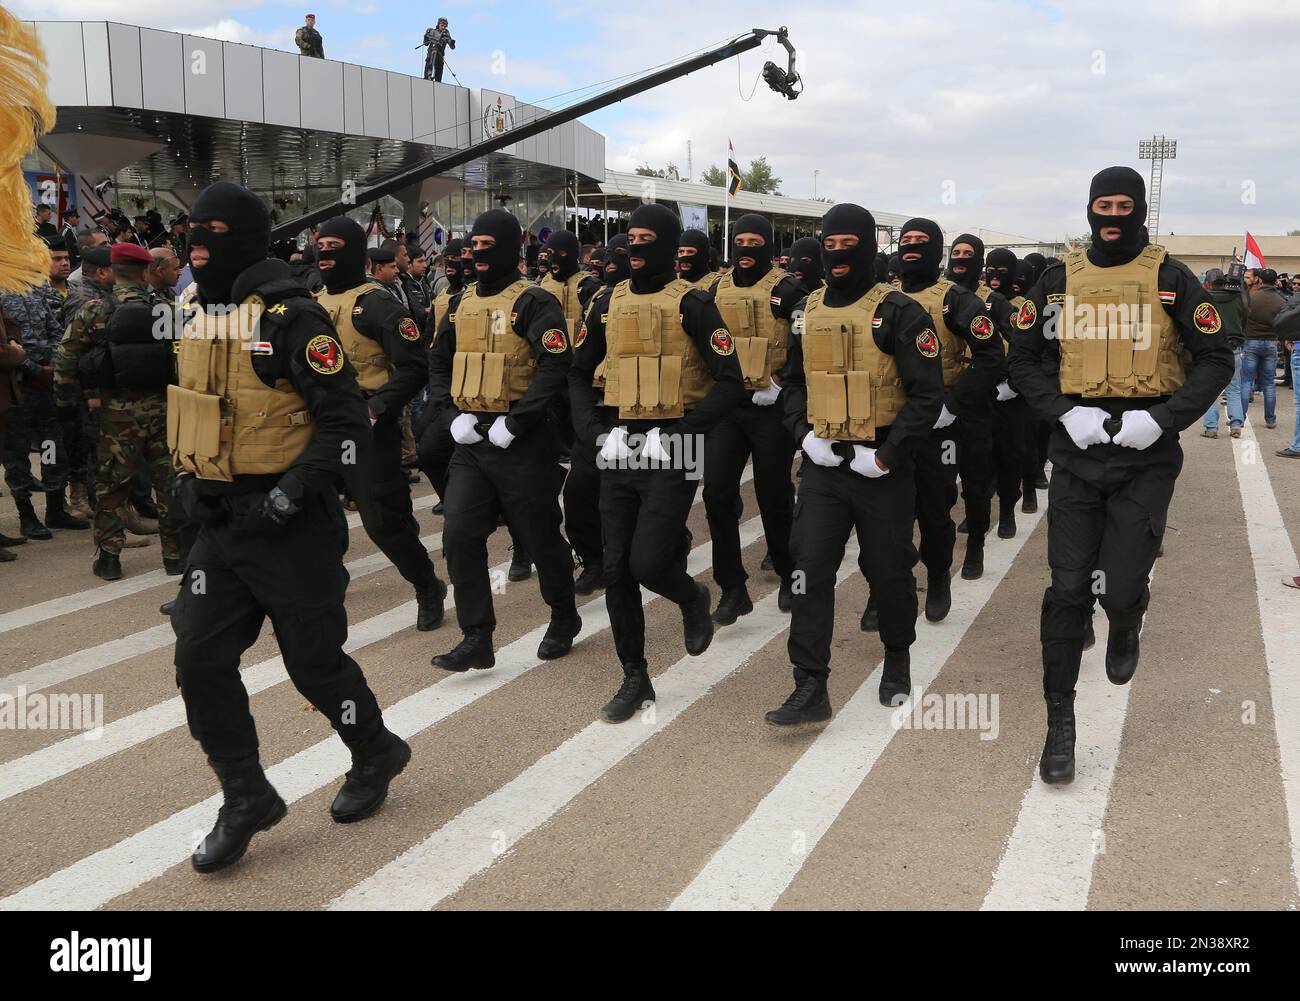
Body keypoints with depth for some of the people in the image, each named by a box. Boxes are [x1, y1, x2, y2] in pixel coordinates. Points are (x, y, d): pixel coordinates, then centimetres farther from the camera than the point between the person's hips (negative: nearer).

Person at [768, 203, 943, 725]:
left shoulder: (900, 313, -9)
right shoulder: (807, 313, 8)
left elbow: (927, 394, -11)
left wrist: (887, 456, -16)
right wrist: (804, 433, 1)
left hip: (881, 469, -4)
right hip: (823, 466, 4)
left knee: (888, 570, 10)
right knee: (810, 570, -4)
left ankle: (898, 661, 36)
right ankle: (810, 689, -1)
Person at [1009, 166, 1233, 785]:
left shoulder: (1169, 279, 1)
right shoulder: (1060, 279, 6)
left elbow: (1216, 359, 1)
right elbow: (1024, 357, 8)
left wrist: (1163, 419, -13)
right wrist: (1064, 412, -8)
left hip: (1146, 455, -1)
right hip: (1077, 449, 2)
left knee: (1120, 587, -6)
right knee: (1068, 589, -1)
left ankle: (1126, 628, 34)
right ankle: (1060, 721, 12)